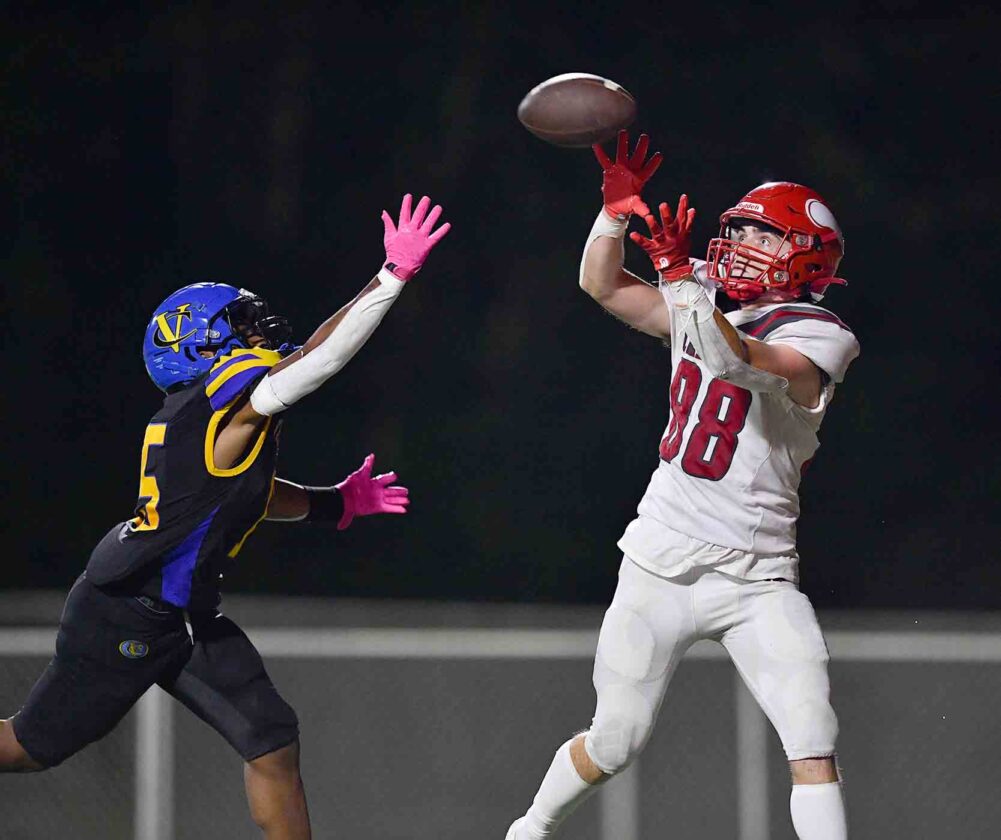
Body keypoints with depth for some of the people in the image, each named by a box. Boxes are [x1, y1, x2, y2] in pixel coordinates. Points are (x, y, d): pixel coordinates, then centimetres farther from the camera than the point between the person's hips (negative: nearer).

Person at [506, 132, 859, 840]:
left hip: (757, 580, -4)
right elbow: (602, 285, 9)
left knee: (814, 747, -16)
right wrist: (618, 206, -6)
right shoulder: (702, 306, 9)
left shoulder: (817, 337, -9)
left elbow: (740, 363, -27)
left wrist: (681, 278, -38)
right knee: (613, 746, 10)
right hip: (660, 567, 4)